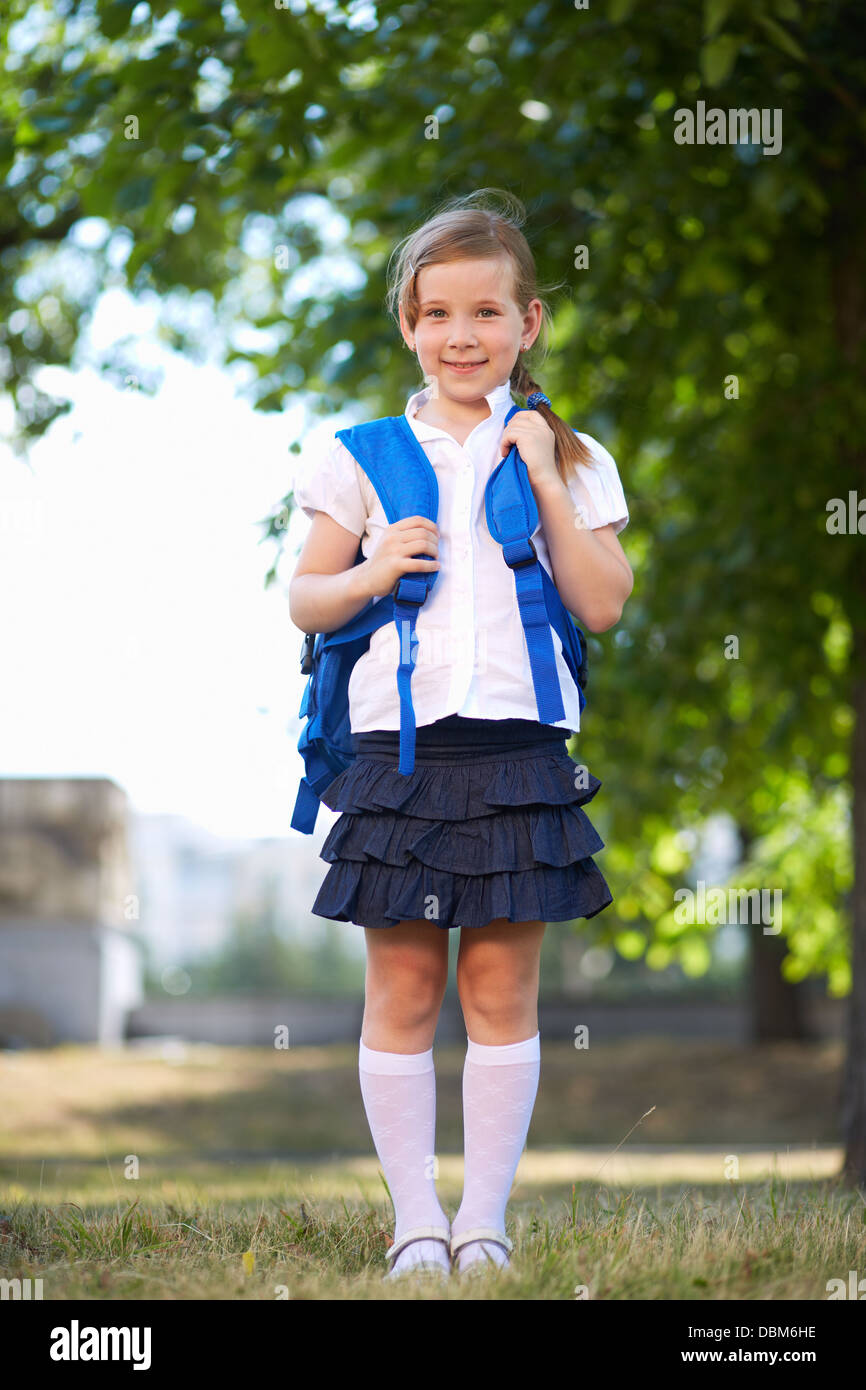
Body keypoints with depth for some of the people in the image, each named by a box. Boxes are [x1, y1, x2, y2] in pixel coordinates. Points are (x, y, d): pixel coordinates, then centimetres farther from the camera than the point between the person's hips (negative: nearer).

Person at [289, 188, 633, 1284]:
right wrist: (371, 575, -11)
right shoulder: (364, 457, 6)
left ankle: (485, 1220, 12)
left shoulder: (568, 459, 7)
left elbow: (602, 606, -1)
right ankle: (415, 1220, 11)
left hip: (518, 745, 0)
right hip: (397, 743, 0)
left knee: (503, 986, 3)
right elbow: (303, 600, 9)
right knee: (402, 989, 3)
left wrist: (548, 486, -7)